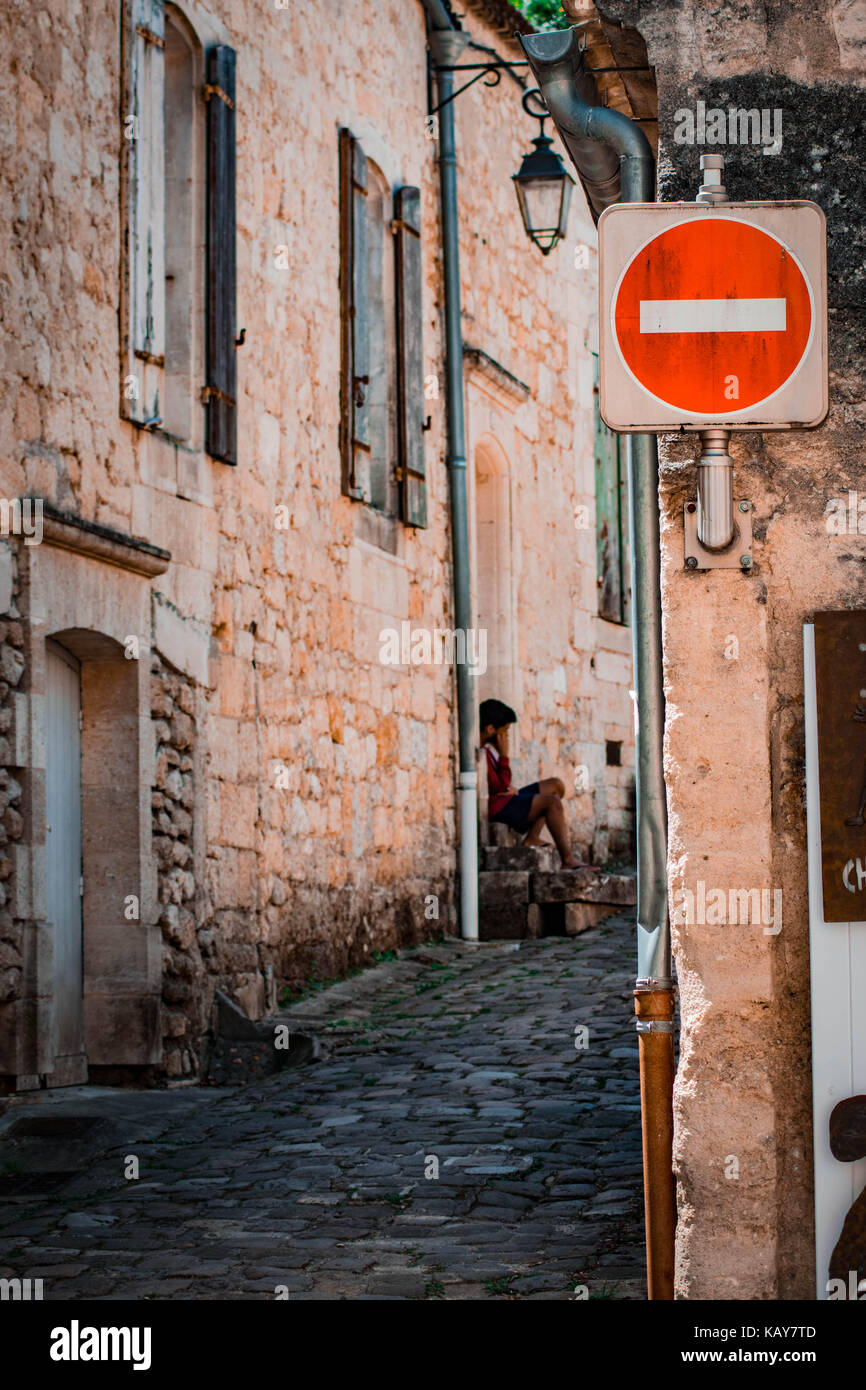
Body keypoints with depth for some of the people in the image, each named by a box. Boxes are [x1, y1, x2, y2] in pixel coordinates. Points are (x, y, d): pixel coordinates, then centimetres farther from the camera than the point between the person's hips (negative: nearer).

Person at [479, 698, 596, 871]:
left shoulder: (488, 747, 12)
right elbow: (501, 787, -22)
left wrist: (509, 789, -1)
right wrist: (504, 755, -16)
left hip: (505, 799, 11)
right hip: (496, 807, -11)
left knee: (557, 785, 13)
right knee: (552, 802, -21)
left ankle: (532, 837, 2)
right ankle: (568, 860, -23)